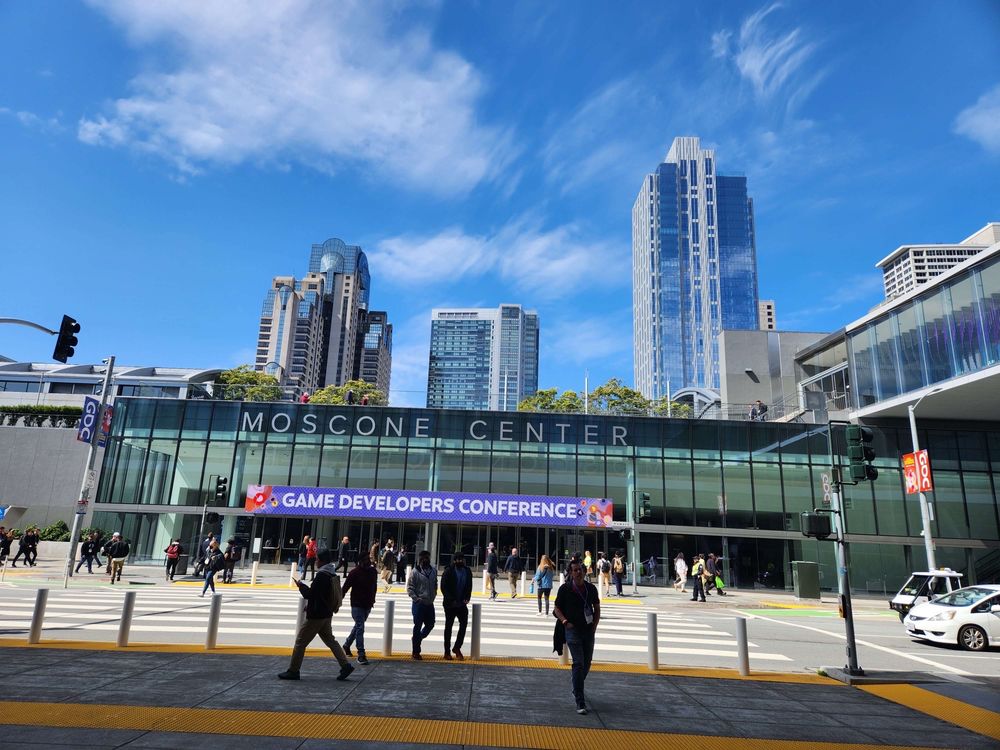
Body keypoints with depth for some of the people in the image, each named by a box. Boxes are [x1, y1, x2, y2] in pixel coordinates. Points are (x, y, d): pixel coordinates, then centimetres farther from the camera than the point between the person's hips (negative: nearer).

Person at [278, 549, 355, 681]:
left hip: (316, 616, -9)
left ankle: (293, 671, 13)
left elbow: (310, 594, -19)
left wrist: (301, 585, -2)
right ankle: (345, 665, 9)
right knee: (330, 640, 15)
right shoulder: (333, 574, 7)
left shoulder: (321, 575, -20)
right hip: (327, 614, 9)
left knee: (300, 641, 5)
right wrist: (310, 605, 15)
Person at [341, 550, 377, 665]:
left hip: (368, 605, 6)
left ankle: (346, 645, 40)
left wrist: (372, 600, 19)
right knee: (360, 628, -9)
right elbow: (345, 587, -12)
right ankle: (361, 654, -6)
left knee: (358, 626, 20)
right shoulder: (354, 573, -12)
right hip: (357, 605, -6)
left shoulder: (373, 571, 3)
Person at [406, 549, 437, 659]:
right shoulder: (415, 572, -10)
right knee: (418, 626, 3)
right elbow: (409, 587, -9)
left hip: (430, 604, 5)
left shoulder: (433, 571, 6)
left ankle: (418, 638, 36)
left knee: (430, 625, 11)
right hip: (419, 604, -5)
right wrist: (416, 598, -16)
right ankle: (416, 652, 14)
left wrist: (433, 595, 9)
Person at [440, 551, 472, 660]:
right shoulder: (449, 571, -8)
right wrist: (451, 600, -16)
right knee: (448, 626, 7)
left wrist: (467, 598, -4)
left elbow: (469, 587, 12)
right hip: (450, 604, -3)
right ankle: (447, 651, 16)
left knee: (464, 623, -5)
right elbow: (443, 587, -10)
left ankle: (457, 648, 11)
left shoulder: (467, 571, 5)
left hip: (462, 603, 3)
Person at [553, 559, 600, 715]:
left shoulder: (591, 588, 4)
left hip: (589, 630, 5)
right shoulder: (565, 588, -6)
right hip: (572, 629, -4)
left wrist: (595, 624, 6)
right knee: (578, 664, -12)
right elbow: (557, 609, 1)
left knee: (587, 663, 14)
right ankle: (580, 702, -9)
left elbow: (597, 607, 17)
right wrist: (565, 622, -12)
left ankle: (576, 689, 39)